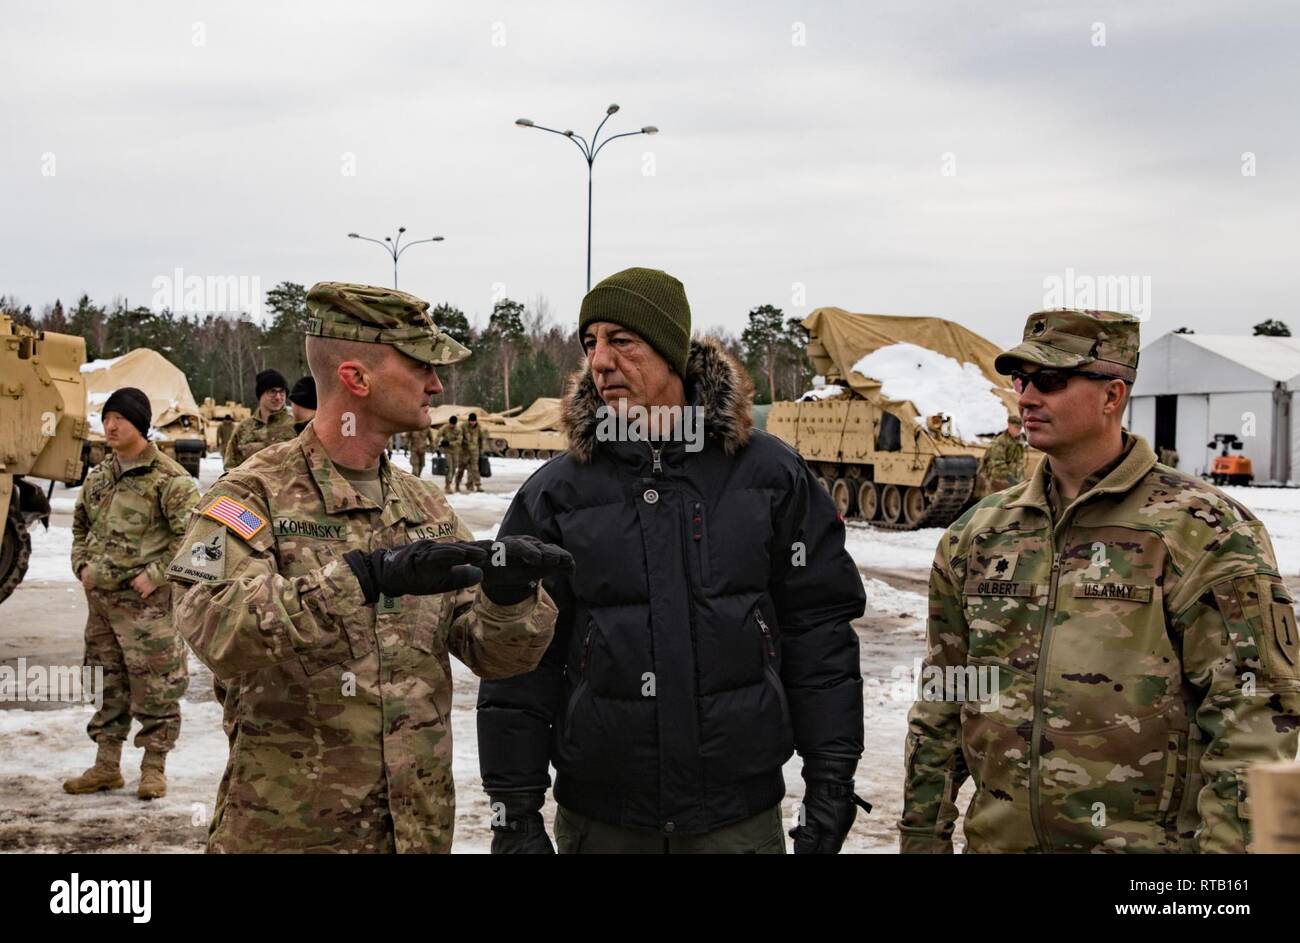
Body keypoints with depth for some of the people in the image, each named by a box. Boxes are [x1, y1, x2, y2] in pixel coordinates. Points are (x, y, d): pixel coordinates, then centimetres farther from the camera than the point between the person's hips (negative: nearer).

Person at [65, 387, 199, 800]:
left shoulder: (169, 479, -10)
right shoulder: (98, 477, 12)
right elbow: (81, 525, 25)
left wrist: (155, 575, -16)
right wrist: (82, 565, 10)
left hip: (147, 599, -7)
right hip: (100, 596, 7)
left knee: (156, 682, -1)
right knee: (111, 680, 15)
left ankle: (154, 768, 10)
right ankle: (107, 765, 24)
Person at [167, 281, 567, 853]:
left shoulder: (427, 508, 8)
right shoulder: (255, 494, -9)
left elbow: (494, 654, 4)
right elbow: (213, 626, -26)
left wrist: (507, 594, -17)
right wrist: (362, 577, -35)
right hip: (285, 831, -5)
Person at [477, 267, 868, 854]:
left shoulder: (770, 474, 0)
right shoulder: (554, 494, -1)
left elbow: (819, 628, 2)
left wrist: (831, 783, 0)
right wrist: (514, 812, -1)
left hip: (741, 816, 0)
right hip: (599, 820, 0)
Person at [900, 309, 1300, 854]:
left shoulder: (1202, 531, -8)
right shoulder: (978, 533, 8)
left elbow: (1253, 714, -12)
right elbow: (940, 706, 13)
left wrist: (1227, 840, -17)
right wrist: (923, 833, 11)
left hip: (1145, 840, -5)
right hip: (997, 840, 5)